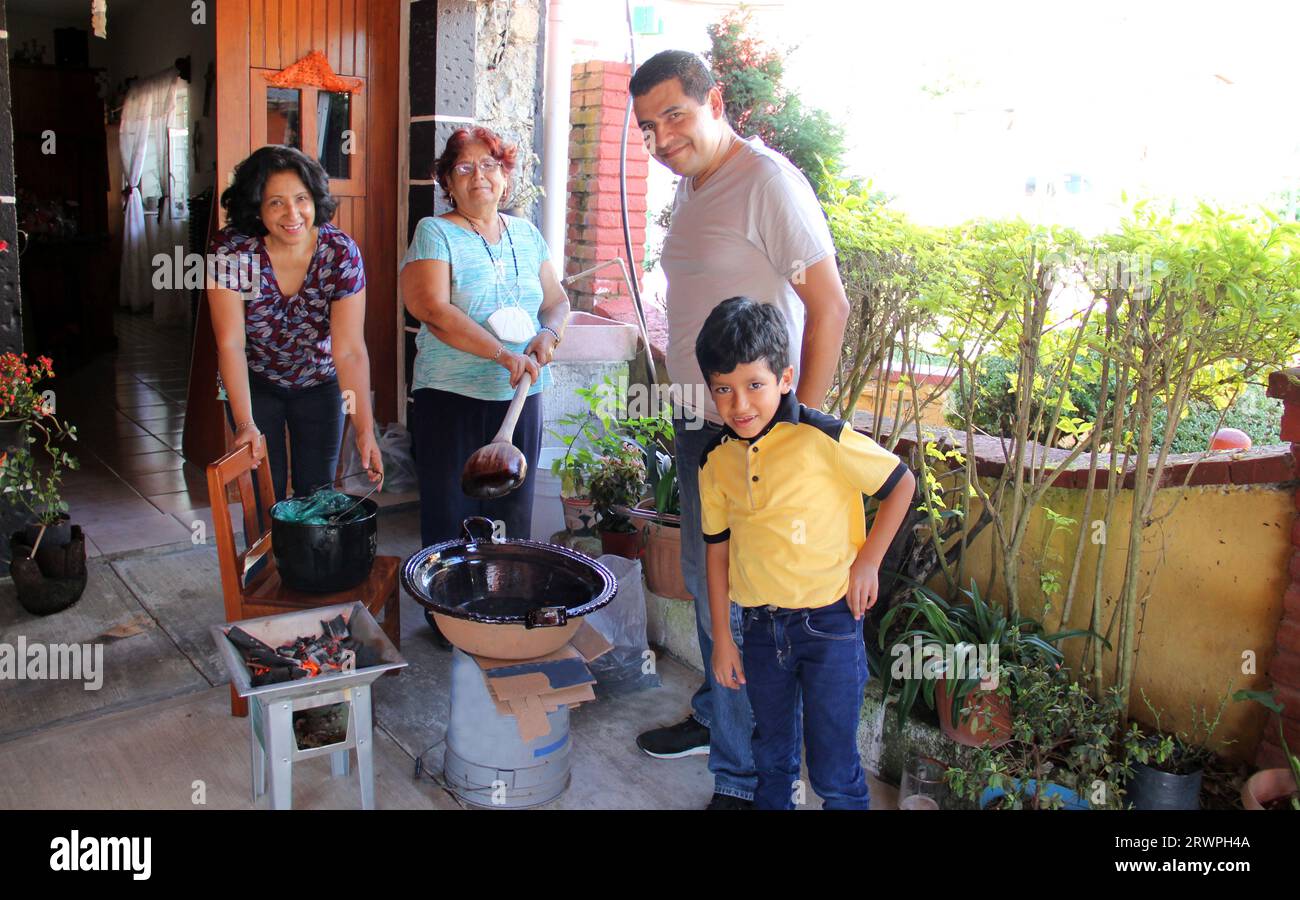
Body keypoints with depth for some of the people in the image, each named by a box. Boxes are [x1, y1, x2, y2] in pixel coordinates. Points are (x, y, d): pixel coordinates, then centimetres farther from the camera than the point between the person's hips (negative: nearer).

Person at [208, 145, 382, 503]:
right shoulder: (230, 251, -22)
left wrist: (365, 430, -31)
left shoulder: (341, 252, -22)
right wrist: (245, 423, -32)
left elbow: (350, 351, -25)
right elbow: (230, 343, -23)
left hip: (319, 384, 1)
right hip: (254, 385, 0)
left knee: (317, 492, 7)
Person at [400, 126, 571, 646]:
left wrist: (549, 333, -8)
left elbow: (557, 299, 16)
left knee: (512, 515, 10)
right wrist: (504, 354, -24)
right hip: (453, 396, -4)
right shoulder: (435, 233, -4)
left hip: (521, 398, 5)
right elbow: (431, 309, -17)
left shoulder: (525, 233, 13)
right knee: (451, 515, 3)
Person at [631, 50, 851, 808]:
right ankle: (715, 718, 40)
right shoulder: (692, 189, 14)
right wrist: (692, 409, 14)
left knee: (738, 602, -4)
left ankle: (745, 781, 11)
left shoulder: (767, 181, -14)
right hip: (701, 423, 9)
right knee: (703, 581, 20)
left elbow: (830, 307, -18)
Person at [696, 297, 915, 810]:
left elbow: (901, 484, -5)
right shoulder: (716, 460, -2)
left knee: (833, 769, 5)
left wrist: (867, 561, -8)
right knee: (772, 757, 22)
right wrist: (721, 639, 8)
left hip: (830, 620, -4)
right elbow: (717, 547, 6)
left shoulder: (822, 439, -17)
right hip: (760, 626, 5)